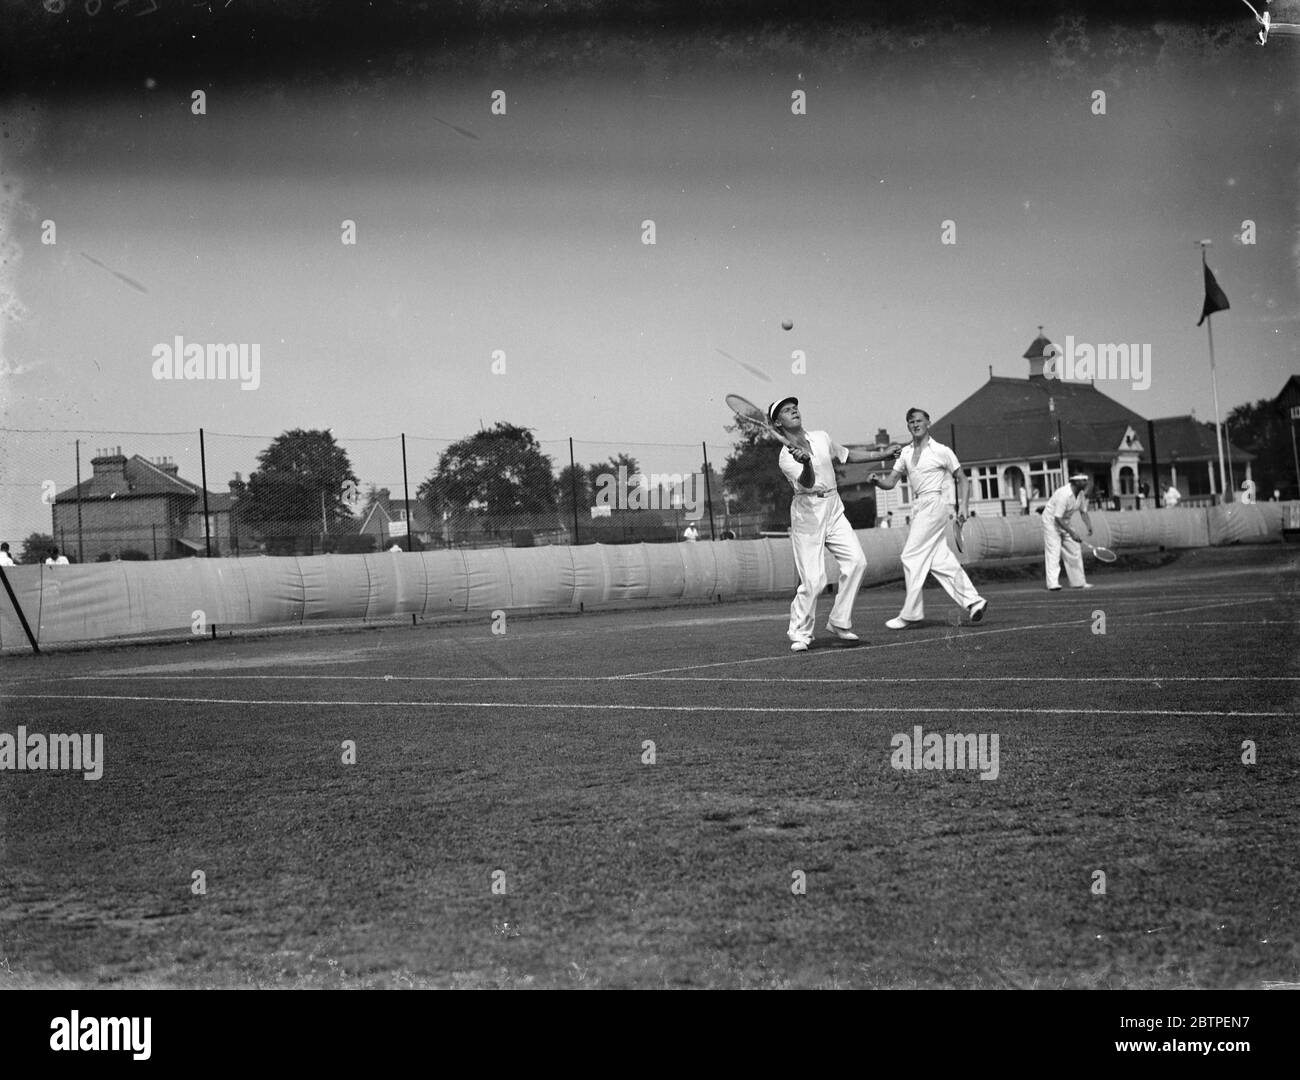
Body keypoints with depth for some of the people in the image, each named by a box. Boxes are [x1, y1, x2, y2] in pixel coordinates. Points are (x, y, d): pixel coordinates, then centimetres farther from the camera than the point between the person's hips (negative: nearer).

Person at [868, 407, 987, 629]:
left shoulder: (941, 451, -3)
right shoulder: (905, 453, 14)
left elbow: (962, 480, 1)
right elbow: (891, 482, 11)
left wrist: (963, 508, -11)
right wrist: (877, 479, -11)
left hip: (935, 504, -7)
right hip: (918, 507, 7)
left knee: (912, 556, -9)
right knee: (939, 559, 4)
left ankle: (910, 613, -6)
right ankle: (973, 601, 10)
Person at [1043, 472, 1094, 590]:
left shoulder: (1081, 494, -5)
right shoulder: (1064, 494, -31)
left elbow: (1083, 512, 5)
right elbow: (1057, 518, -32)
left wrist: (1089, 526, -13)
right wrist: (1071, 532, -34)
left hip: (1065, 522, 9)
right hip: (1051, 521, -9)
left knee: (1075, 551, 8)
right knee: (1053, 551, -16)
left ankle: (1078, 582, 16)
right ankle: (1053, 584, -22)